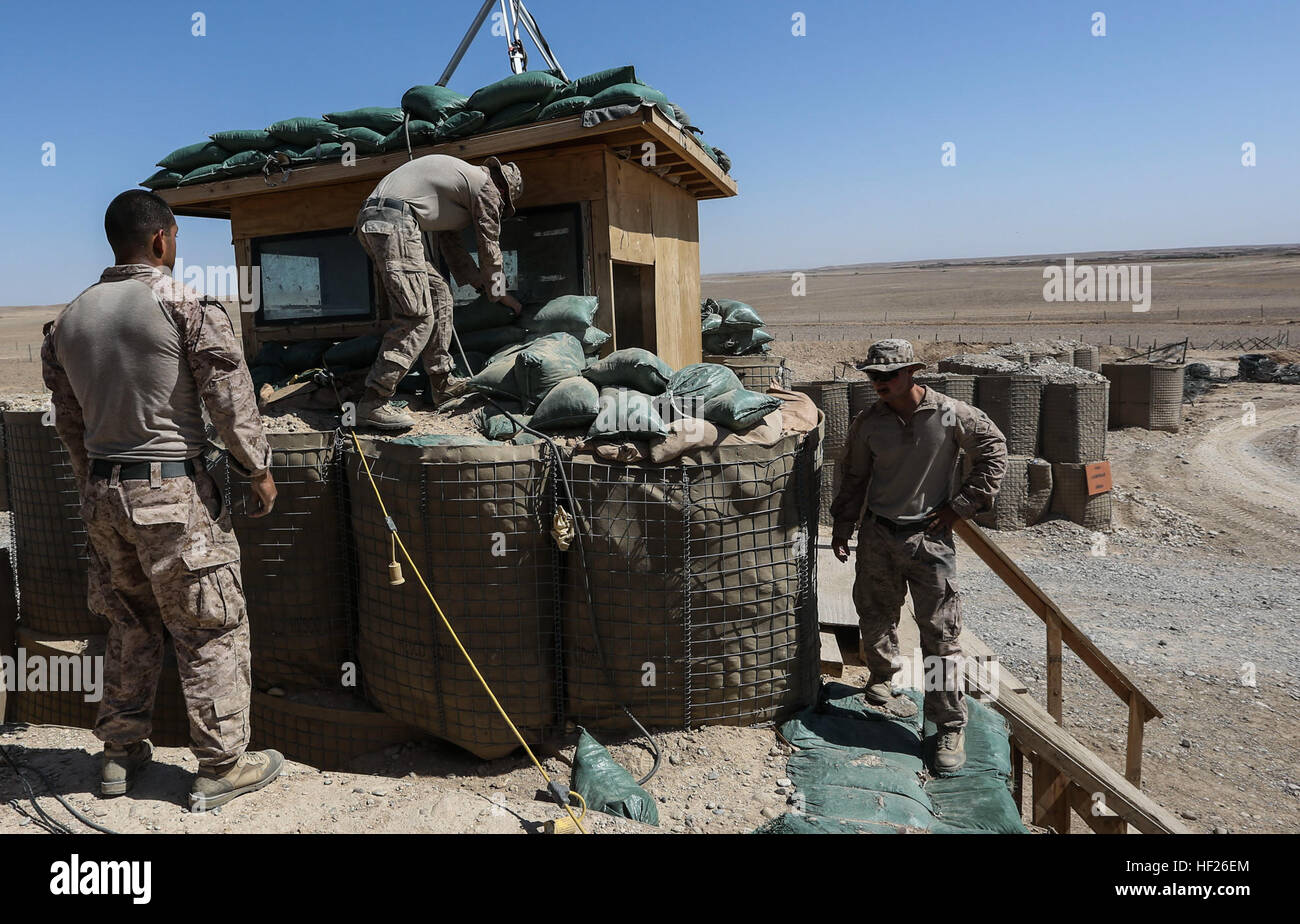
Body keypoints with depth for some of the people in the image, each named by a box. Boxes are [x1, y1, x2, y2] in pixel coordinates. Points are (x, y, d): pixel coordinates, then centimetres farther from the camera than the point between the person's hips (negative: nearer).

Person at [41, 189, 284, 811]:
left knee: (131, 625, 20)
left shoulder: (67, 320, 10)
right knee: (210, 630, 4)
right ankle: (222, 766, 12)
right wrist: (259, 468, 0)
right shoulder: (186, 305, -11)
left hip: (102, 494, 7)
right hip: (172, 491, -7)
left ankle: (121, 753, 31)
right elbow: (229, 397, -11)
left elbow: (68, 421, 16)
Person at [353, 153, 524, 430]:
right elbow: (489, 247, 12)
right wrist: (499, 293, 27)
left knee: (439, 295, 15)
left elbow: (450, 243, 35)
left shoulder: (460, 174, 33)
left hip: (369, 220, 10)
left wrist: (480, 283, 36)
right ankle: (373, 402, -17)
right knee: (417, 316, -13)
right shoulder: (487, 187, 6)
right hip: (393, 222, -10)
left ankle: (442, 385, 18)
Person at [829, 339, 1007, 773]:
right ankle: (881, 675, 47)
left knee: (940, 632, -2)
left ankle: (950, 726, 8)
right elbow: (854, 477, 11)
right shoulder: (867, 424, -1)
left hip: (929, 536, -3)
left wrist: (960, 505, -3)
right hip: (877, 534, 3)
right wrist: (842, 526, 10)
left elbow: (993, 451, 3)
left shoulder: (951, 415, -9)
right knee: (875, 616, 16)